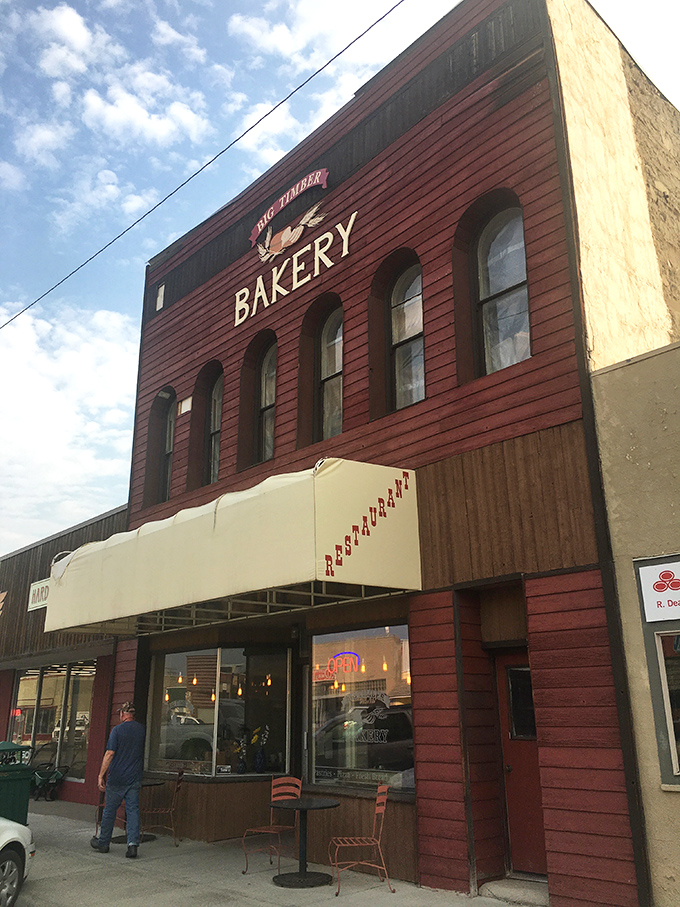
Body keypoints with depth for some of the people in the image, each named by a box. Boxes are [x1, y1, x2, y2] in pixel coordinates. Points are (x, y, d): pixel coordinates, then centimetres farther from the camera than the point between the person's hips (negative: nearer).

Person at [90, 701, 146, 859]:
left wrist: (101, 775, -8)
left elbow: (110, 754, -13)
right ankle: (133, 844, -7)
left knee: (110, 810, 11)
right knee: (133, 810, 3)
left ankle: (103, 843, 23)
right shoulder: (142, 729, 3)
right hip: (135, 777, 3)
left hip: (117, 777, -3)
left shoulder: (117, 730, -9)